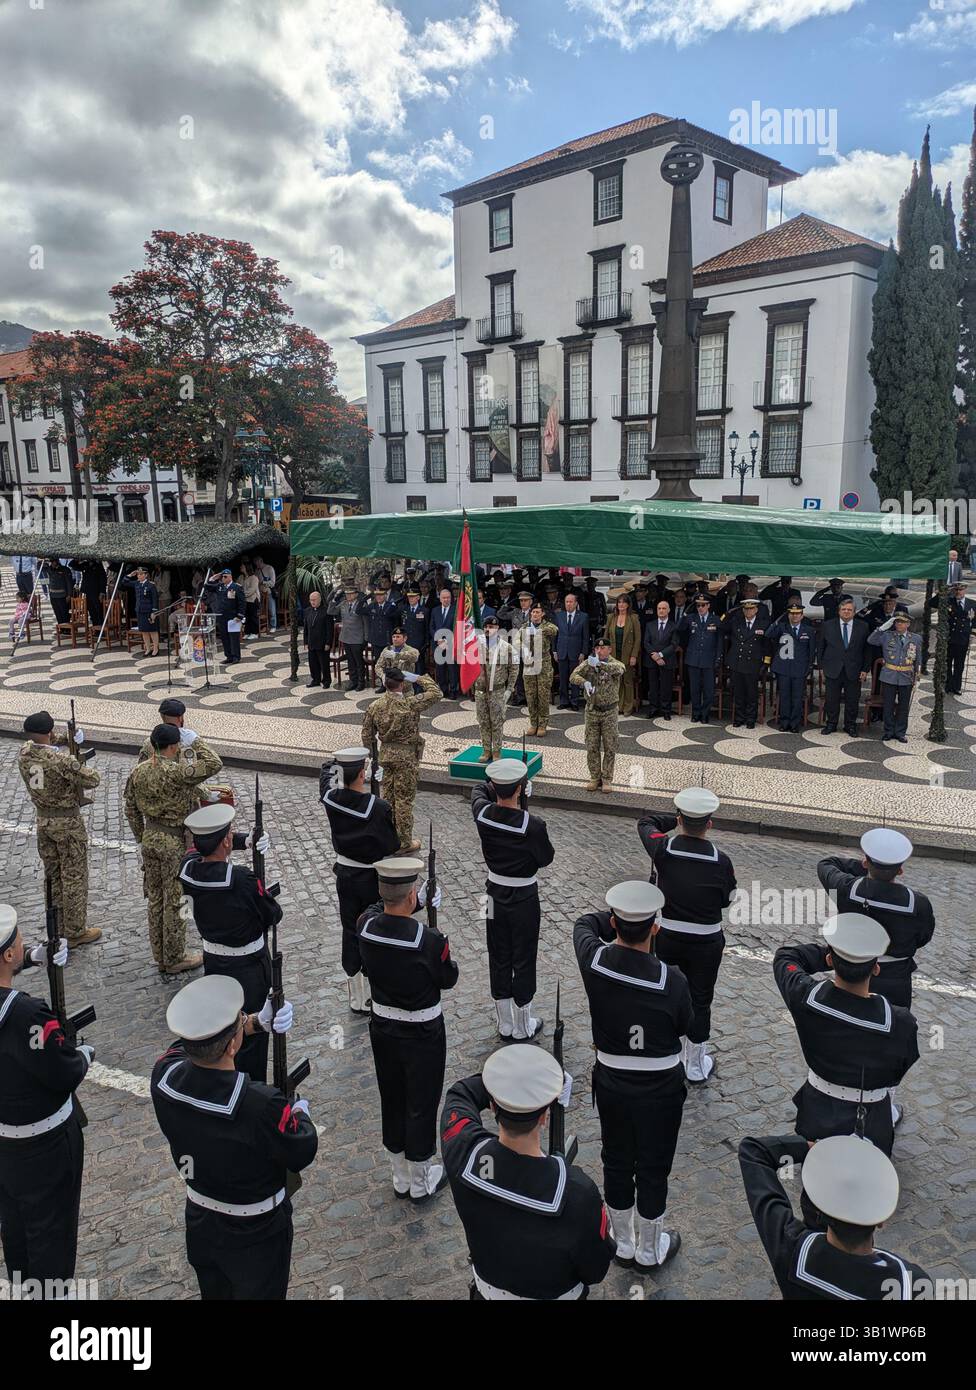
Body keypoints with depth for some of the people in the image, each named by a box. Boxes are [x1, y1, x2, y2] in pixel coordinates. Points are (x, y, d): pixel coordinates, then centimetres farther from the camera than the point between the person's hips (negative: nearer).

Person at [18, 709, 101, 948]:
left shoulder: (24, 755, -6)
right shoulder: (61, 761, -26)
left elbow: (37, 745, 17)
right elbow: (93, 780, -22)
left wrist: (65, 738, 3)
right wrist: (78, 764, -4)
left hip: (43, 819, 7)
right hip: (68, 822, -7)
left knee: (52, 875, 19)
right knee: (74, 877, 5)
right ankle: (76, 933, 13)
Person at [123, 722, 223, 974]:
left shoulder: (138, 771, -1)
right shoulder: (175, 773, -25)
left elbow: (130, 807, 8)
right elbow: (214, 764, -24)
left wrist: (141, 837, 18)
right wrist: (196, 743, -11)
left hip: (151, 838, 7)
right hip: (176, 843, -7)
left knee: (155, 899, 17)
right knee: (175, 902, 6)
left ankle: (160, 957, 30)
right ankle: (174, 960, 19)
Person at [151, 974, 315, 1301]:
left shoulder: (164, 1075, -26)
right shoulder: (263, 1107, -40)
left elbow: (200, 1034, -3)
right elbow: (302, 1154, -19)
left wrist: (258, 1021, -9)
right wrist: (299, 1114, -1)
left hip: (201, 1225, 5)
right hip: (255, 1236, -5)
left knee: (214, 1291, 30)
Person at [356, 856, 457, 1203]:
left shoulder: (366, 927, -16)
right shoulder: (429, 940, -30)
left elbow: (379, 910, 10)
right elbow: (448, 979, -11)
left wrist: (416, 903, 16)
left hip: (383, 1029, 5)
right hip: (423, 1034, -5)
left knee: (391, 1102, 22)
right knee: (421, 1106, 14)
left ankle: (401, 1177, 40)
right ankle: (421, 1183, 33)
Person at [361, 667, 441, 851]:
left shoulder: (374, 706, -3)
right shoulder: (410, 704, -19)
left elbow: (367, 735, 5)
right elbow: (436, 693, -10)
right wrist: (418, 678, -3)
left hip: (385, 754, 5)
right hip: (406, 755, -5)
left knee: (389, 796, 18)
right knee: (404, 799, 3)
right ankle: (404, 842, 11)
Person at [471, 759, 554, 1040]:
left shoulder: (483, 815, -13)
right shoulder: (532, 825, -27)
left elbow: (478, 790, 10)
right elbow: (546, 859, -9)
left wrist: (496, 788, 3)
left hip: (495, 896, 4)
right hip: (524, 899, -4)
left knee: (498, 959, 16)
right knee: (523, 961, 11)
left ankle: (504, 1024, 30)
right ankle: (523, 1025, 25)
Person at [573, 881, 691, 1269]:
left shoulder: (594, 961, -21)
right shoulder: (671, 981, -28)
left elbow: (584, 923, 3)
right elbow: (684, 1027, -6)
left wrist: (620, 922, -3)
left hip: (611, 1083, 3)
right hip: (660, 1089, -2)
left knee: (616, 1163, 22)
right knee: (653, 1169, 18)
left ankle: (623, 1244, 43)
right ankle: (649, 1249, 39)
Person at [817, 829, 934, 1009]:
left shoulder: (847, 889, -23)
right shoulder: (919, 904, -22)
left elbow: (825, 865, -1)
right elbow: (923, 939, -2)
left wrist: (868, 867, -4)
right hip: (895, 982, 0)